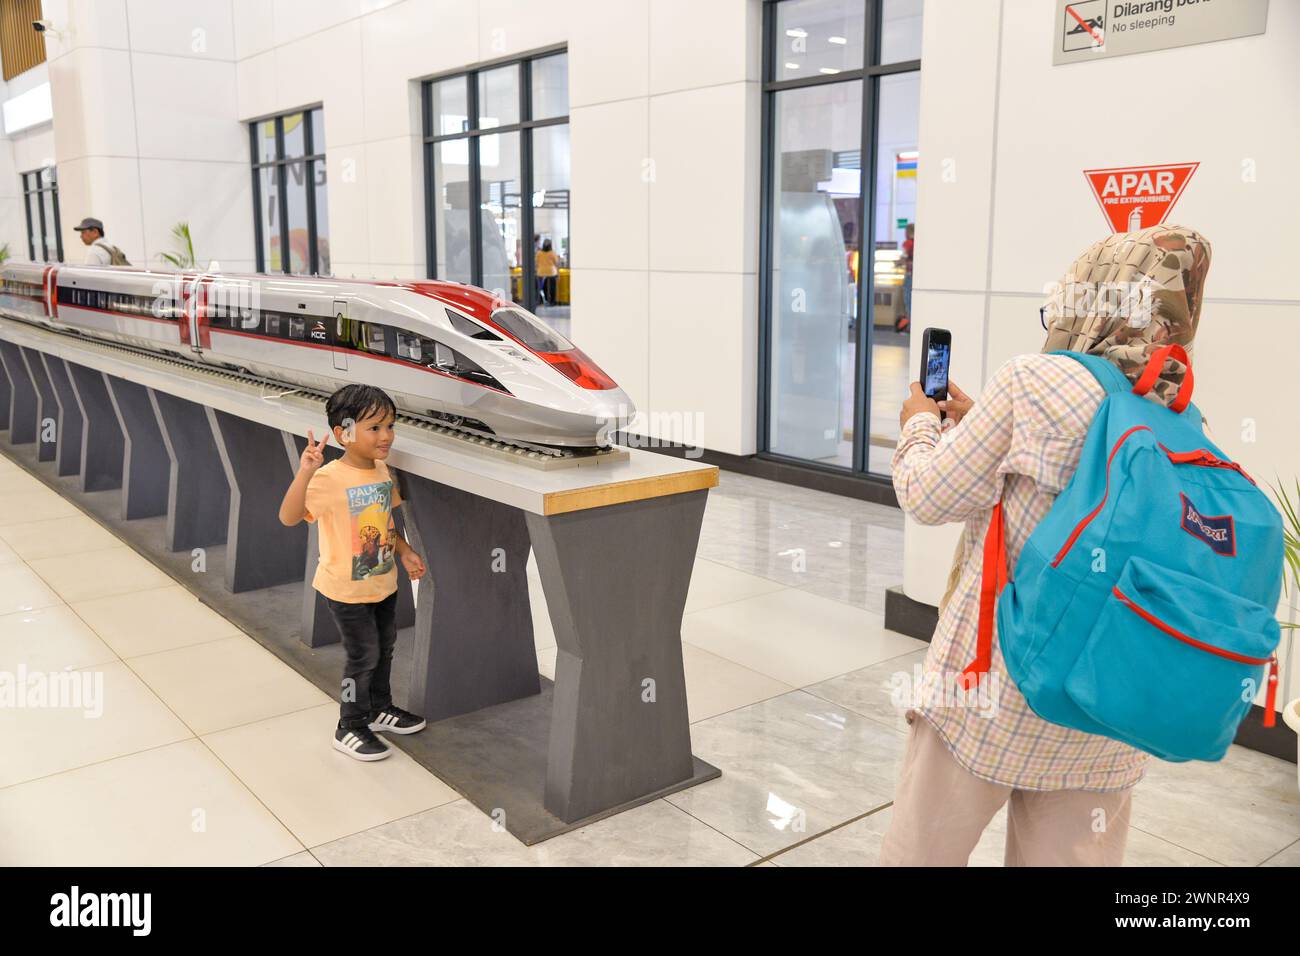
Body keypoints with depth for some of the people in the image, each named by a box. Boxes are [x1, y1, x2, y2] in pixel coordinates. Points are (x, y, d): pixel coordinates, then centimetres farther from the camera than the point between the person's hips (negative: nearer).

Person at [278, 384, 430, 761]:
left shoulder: (382, 471, 0)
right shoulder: (329, 478, -25)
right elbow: (289, 516, -36)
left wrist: (405, 552, 10)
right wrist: (305, 471, -46)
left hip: (383, 582, 7)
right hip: (347, 588, -7)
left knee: (384, 647, 21)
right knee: (363, 656, 2)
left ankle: (379, 708, 42)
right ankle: (350, 728, 21)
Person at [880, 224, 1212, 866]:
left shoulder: (1035, 381, -15)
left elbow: (929, 498, -9)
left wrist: (920, 426, 11)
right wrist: (981, 425, 21)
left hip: (998, 686, -5)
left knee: (920, 854, 13)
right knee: (1074, 857, 18)